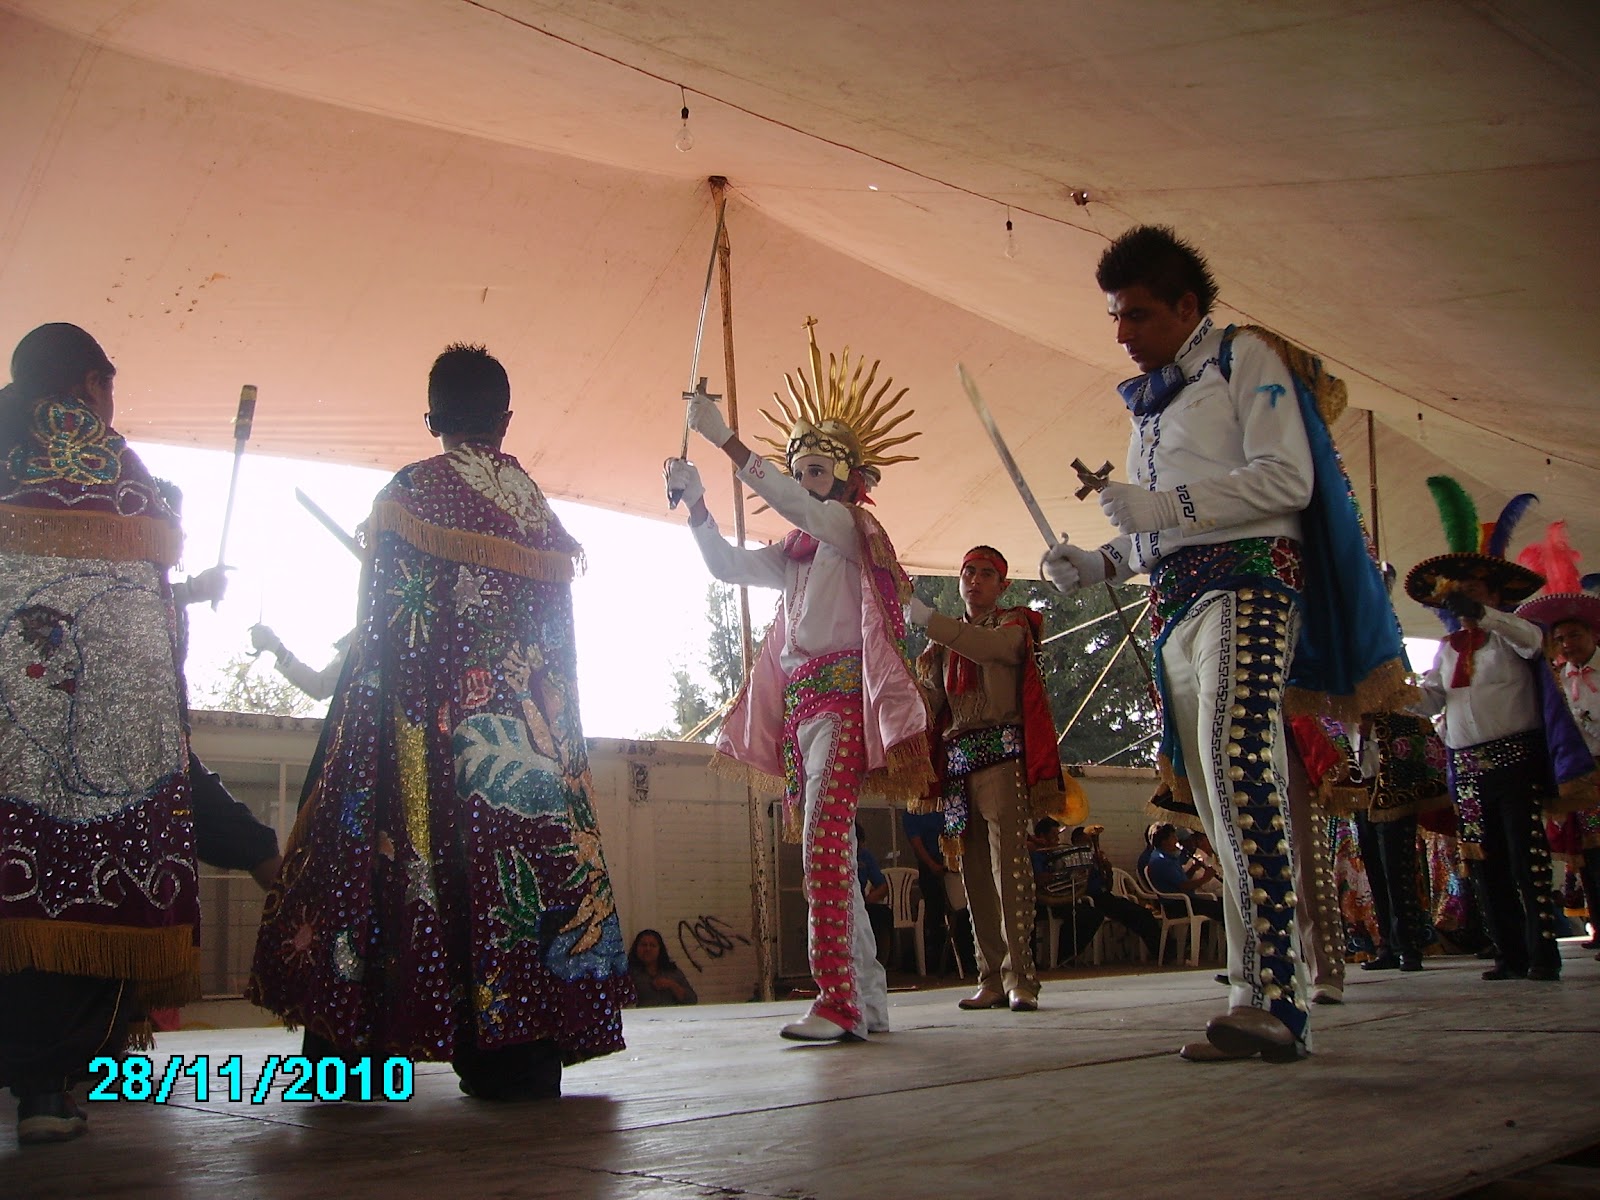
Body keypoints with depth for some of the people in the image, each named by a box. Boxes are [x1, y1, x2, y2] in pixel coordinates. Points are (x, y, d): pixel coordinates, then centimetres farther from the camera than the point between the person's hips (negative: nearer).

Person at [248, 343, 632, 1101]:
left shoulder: (410, 491, 0)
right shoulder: (541, 507, 11)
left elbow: (382, 623, -4)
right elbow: (557, 634, 10)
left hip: (429, 724, -3)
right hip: (533, 731, 3)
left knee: (416, 844, 0)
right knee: (526, 836, 2)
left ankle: (354, 1044, 5)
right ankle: (524, 1055, 2)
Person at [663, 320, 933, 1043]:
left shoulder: (850, 528, 0)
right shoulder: (794, 553, 23)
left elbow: (788, 502, -17)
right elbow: (725, 565, 18)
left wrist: (723, 437, -23)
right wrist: (694, 500, 4)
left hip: (840, 699, -9)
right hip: (797, 706, 9)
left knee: (823, 846, -21)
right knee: (828, 854, 7)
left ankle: (837, 1003, -25)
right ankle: (868, 998, 13)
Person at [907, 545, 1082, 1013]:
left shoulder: (1014, 624, 8)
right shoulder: (945, 641, 22)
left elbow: (992, 646, -17)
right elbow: (930, 697, 11)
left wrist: (926, 619, -23)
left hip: (1000, 754, -5)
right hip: (957, 762, 5)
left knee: (1009, 863, -14)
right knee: (974, 869, 2)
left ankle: (1020, 977, -15)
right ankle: (992, 978, 6)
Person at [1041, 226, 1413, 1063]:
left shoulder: (1244, 358, 4)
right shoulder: (1149, 400, 26)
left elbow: (1288, 478, -10)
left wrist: (1164, 504, -16)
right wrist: (1098, 565, 9)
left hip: (1247, 575, -8)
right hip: (1174, 603, 8)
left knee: (1236, 768, -25)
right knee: (1216, 803, 3)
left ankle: (1275, 997, -28)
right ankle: (1259, 998, 5)